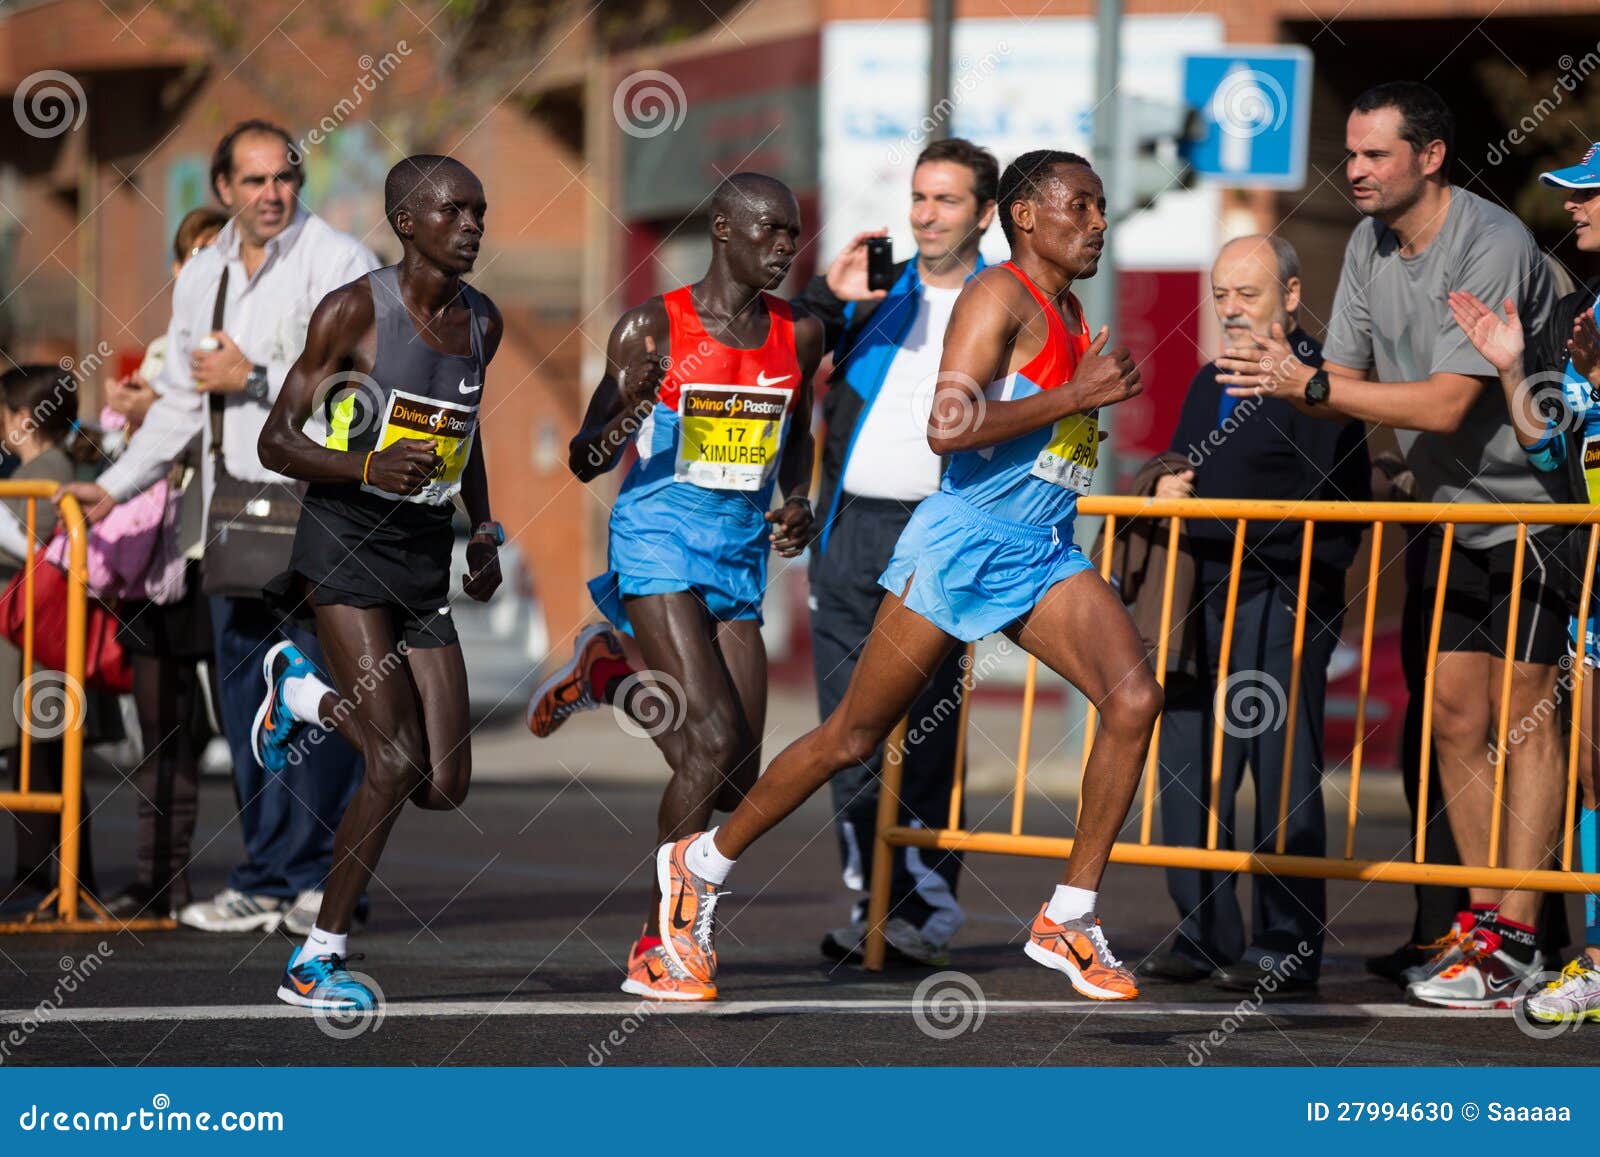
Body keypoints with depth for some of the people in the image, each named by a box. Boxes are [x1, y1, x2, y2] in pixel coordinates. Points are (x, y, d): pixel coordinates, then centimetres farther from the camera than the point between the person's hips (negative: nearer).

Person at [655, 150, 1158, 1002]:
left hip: (1045, 555, 7)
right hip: (964, 541, -7)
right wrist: (1077, 395, -24)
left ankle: (1068, 917, -9)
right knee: (855, 736, 3)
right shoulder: (999, 297, -11)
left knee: (1133, 699, -16)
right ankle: (703, 862, 22)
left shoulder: (1070, 314, 16)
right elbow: (946, 426, -25)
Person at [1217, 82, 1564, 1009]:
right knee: (1456, 714, 6)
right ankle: (1483, 918, 13)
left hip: (1539, 503, -8)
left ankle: (1515, 940, -10)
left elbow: (1444, 406, -27)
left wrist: (1306, 382, -28)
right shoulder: (1371, 244, 5)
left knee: (1522, 712, -9)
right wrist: (1284, 380, -15)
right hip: (1456, 510, 8)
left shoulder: (1491, 247, -22)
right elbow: (1349, 386, 7)